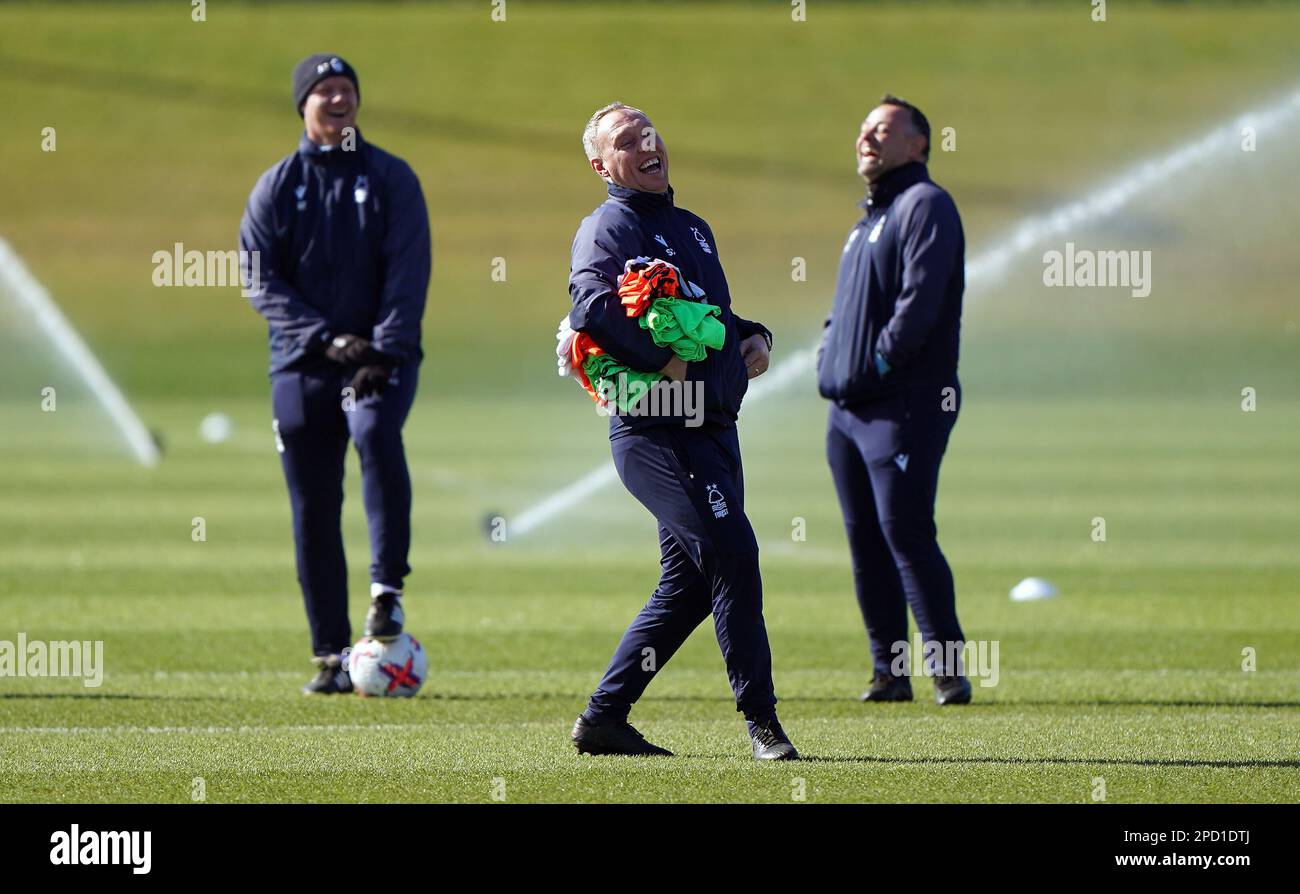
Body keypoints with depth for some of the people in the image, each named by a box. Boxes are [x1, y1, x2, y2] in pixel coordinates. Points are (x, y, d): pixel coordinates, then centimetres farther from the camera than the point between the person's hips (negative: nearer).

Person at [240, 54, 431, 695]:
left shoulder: (391, 179, 6)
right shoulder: (276, 187, 8)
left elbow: (408, 274, -3)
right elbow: (260, 280, 0)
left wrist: (384, 352, -16)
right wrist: (326, 338, -13)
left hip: (381, 358, -1)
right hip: (301, 365, 1)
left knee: (377, 432, -32)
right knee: (313, 512, -1)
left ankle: (387, 592, -27)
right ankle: (331, 657, 5)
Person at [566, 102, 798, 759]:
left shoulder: (693, 229, 24)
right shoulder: (608, 228, -5)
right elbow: (592, 304, -24)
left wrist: (752, 336, 14)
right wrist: (665, 360, -25)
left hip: (713, 428, 9)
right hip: (654, 429, -9)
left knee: (690, 583, 10)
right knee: (731, 552, -17)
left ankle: (604, 718, 17)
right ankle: (760, 720, -13)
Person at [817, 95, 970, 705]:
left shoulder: (925, 206, -6)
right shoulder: (869, 220, 23)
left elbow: (921, 297, -18)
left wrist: (878, 362, -18)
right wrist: (829, 358, 10)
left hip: (904, 406, -9)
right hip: (848, 409, 9)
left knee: (905, 533, -13)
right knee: (866, 540, 7)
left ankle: (947, 669, -9)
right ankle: (889, 670, 11)